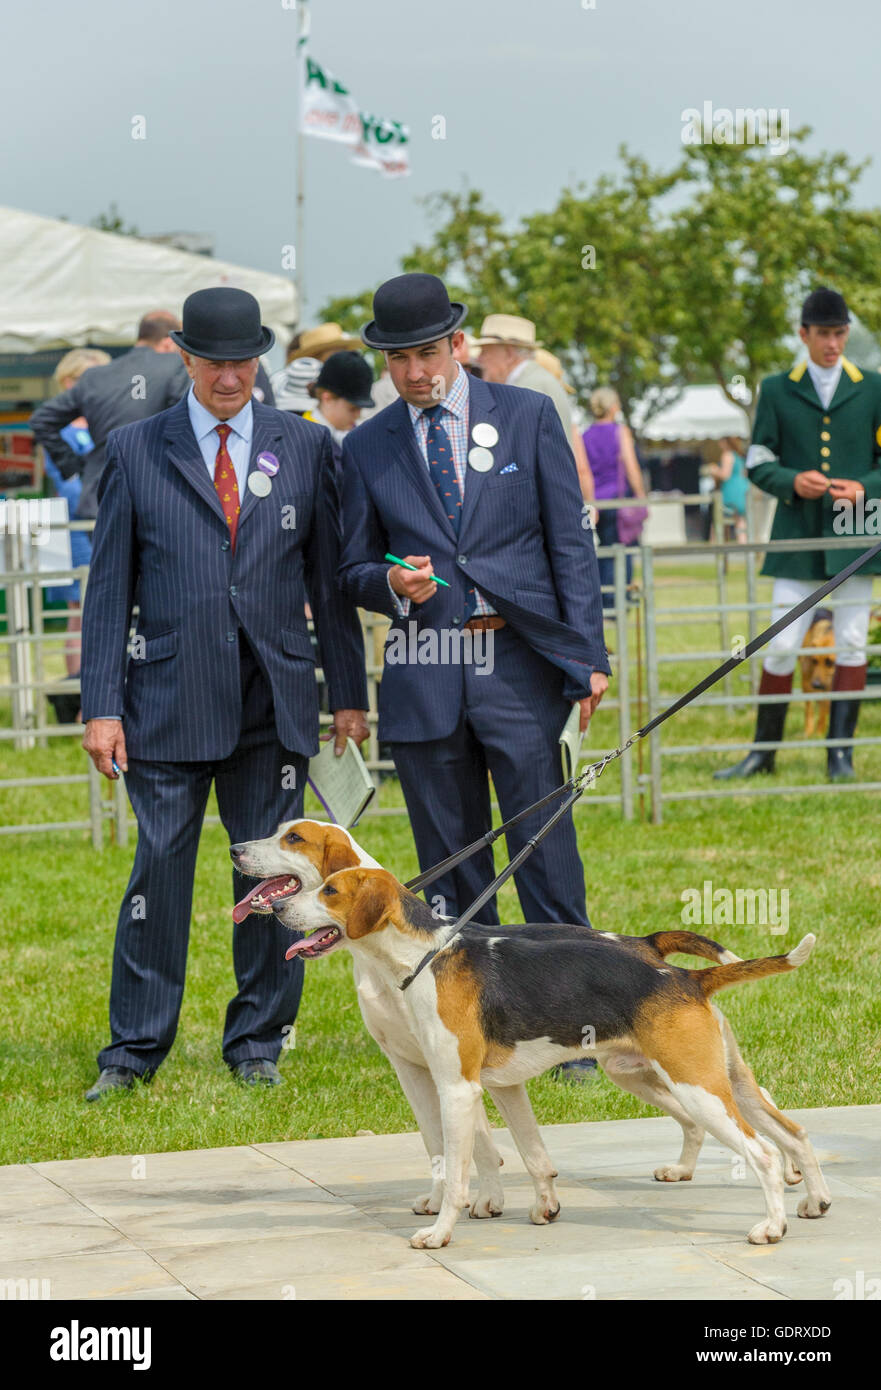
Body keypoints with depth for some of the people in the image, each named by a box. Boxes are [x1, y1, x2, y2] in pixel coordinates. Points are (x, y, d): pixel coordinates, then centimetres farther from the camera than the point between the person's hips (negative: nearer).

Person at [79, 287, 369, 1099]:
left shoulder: (305, 447, 8)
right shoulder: (135, 451, 4)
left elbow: (328, 577, 11)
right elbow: (109, 589, 3)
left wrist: (349, 691, 8)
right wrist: (102, 705, -3)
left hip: (275, 701, 2)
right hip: (169, 700, -2)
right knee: (160, 869, -3)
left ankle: (257, 1041, 15)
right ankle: (136, 1047, 6)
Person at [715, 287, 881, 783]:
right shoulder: (777, 390, 8)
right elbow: (758, 462, 7)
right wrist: (792, 481, -13)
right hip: (799, 537, 0)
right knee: (781, 647, -1)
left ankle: (841, 753, 8)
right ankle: (764, 751, 9)